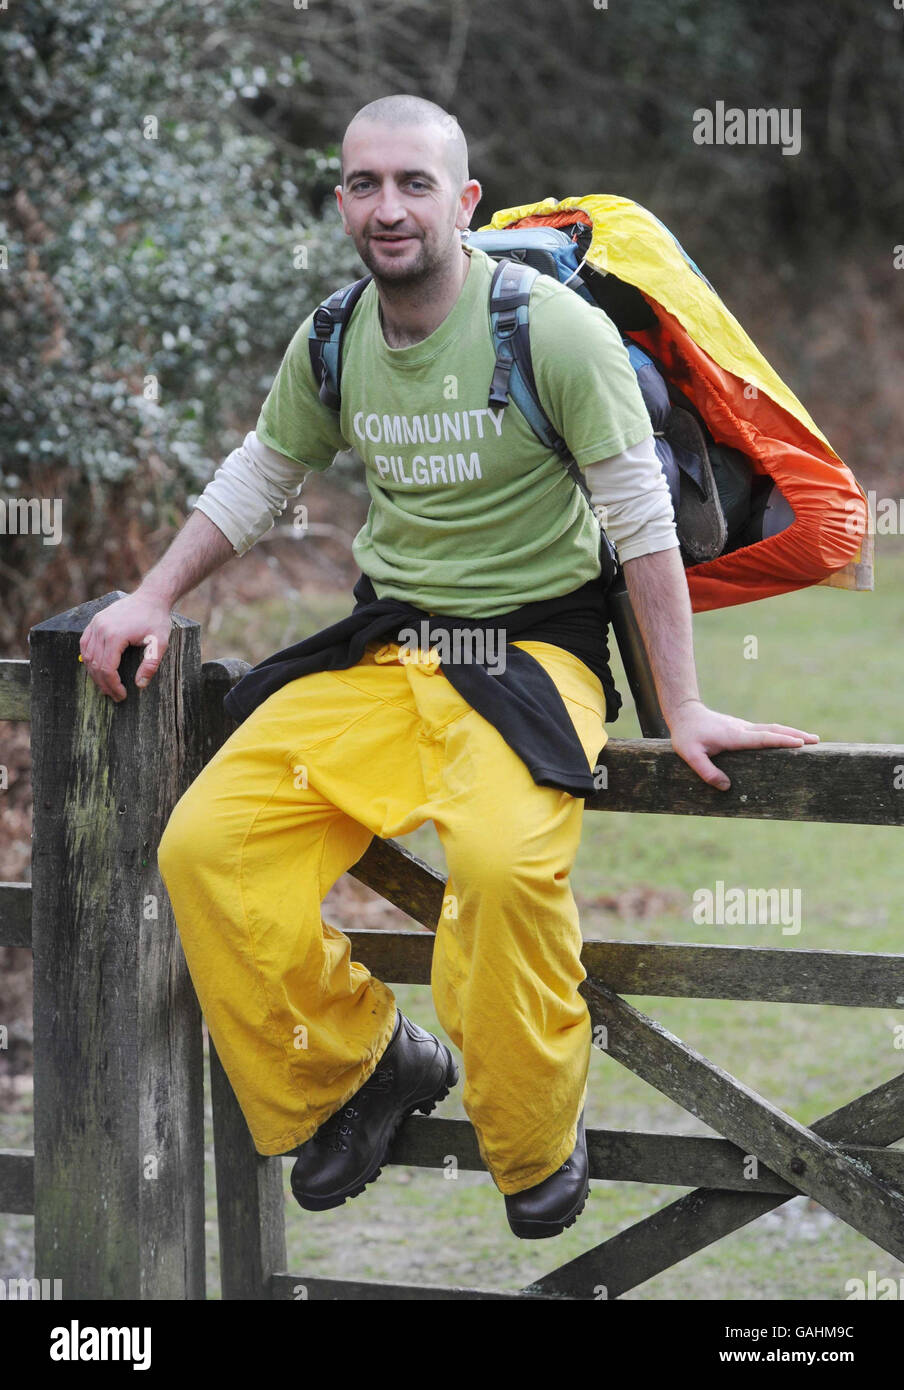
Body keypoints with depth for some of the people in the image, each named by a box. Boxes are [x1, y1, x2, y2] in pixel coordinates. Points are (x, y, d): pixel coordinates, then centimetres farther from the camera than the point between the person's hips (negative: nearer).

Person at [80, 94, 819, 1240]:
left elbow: (643, 521, -8)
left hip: (531, 641, -5)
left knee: (502, 856, -35)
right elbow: (256, 480, 22)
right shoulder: (331, 341, 4)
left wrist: (682, 710, -10)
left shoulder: (555, 330, -12)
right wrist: (153, 599, 12)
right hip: (380, 648, 5)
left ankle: (536, 1144, -10)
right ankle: (357, 1061, 8)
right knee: (204, 844, -15)